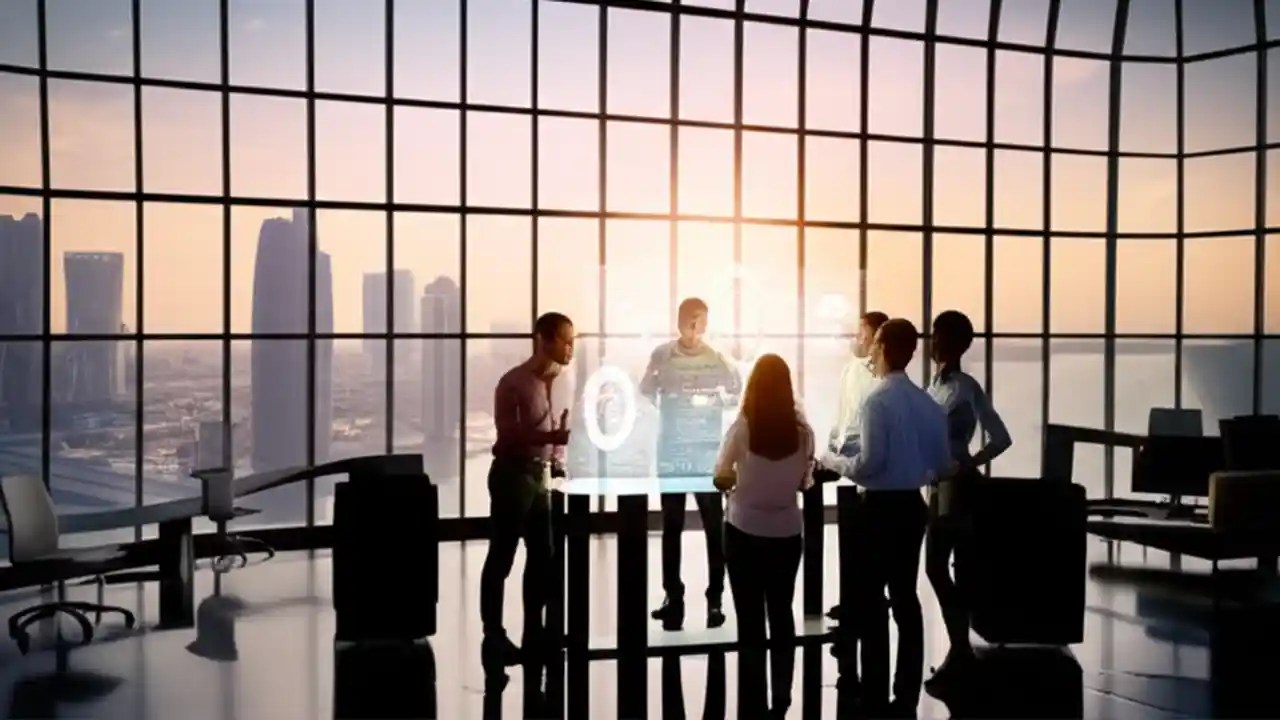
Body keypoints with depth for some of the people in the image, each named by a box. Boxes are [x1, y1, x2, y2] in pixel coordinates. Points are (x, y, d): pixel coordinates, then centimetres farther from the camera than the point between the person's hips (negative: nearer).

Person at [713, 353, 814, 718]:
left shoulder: (742, 427, -13)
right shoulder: (801, 430, -6)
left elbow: (720, 478, -3)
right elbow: (804, 482, 3)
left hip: (744, 531, -2)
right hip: (786, 532, 2)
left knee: (750, 618, 5)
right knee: (781, 613, 15)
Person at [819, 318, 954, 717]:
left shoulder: (878, 401, -15)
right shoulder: (928, 403, 6)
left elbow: (869, 464, -20)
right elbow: (944, 466, 9)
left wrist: (832, 460, -3)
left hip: (881, 508, -7)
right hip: (913, 506, 7)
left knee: (871, 602, 1)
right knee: (905, 599, 12)